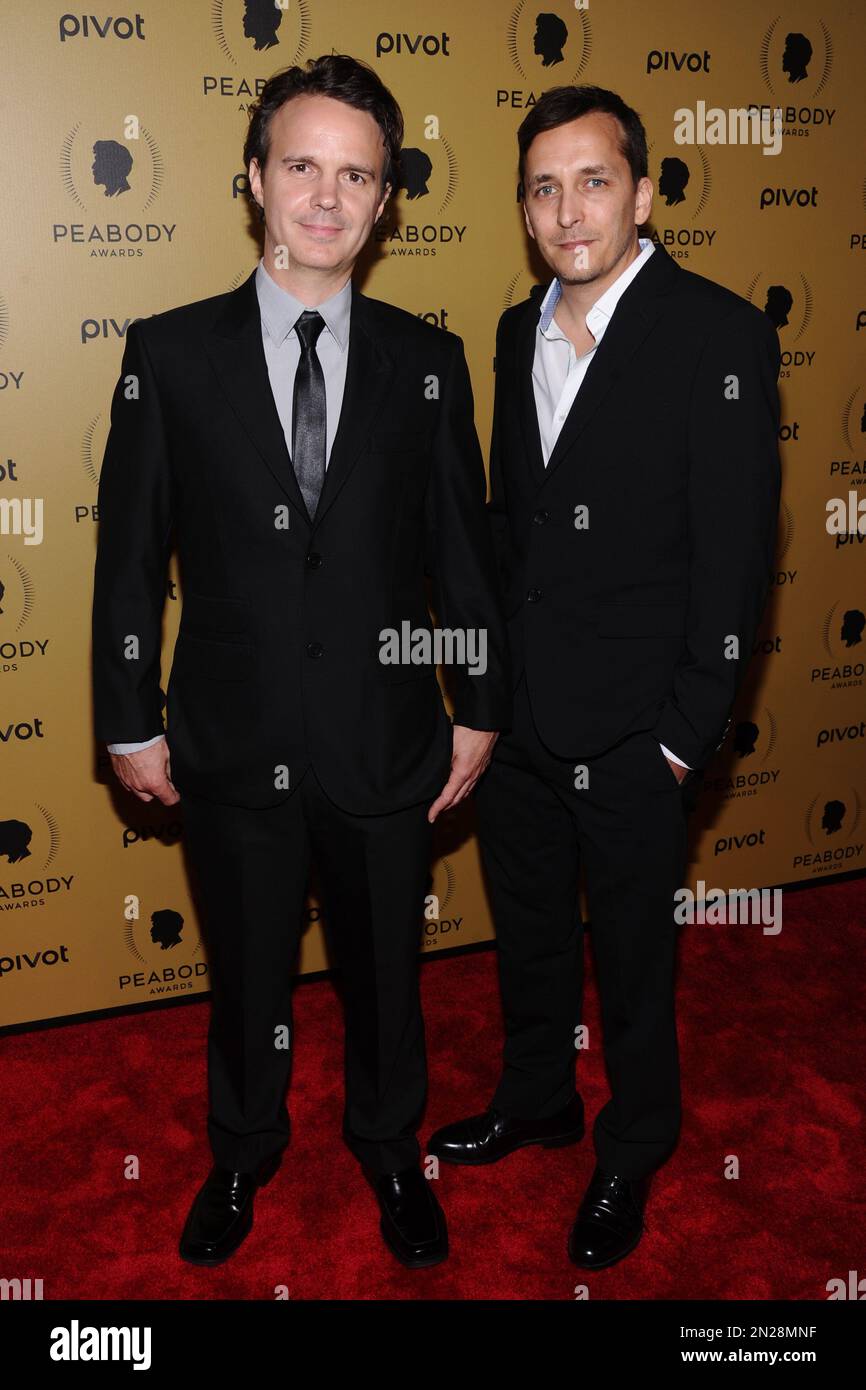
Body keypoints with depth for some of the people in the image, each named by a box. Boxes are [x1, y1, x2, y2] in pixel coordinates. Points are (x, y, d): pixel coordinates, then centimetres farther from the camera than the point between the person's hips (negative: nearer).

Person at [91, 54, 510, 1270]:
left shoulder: (427, 362, -1)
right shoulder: (169, 353, -5)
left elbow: (463, 549, 3)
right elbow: (130, 557, -2)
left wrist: (480, 709, 3)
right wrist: (130, 723, -2)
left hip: (387, 750, 1)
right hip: (235, 752, -1)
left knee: (386, 973, 19)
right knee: (247, 979, 19)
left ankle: (389, 1146, 46)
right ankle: (243, 1154, 46)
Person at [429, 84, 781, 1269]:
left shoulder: (720, 336, -13)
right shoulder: (519, 331, 7)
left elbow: (736, 556, -14)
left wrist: (687, 735, -15)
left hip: (632, 731, -6)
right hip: (519, 713, 6)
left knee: (632, 958, 13)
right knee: (528, 933, 22)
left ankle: (631, 1153, 36)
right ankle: (536, 1101, 46)